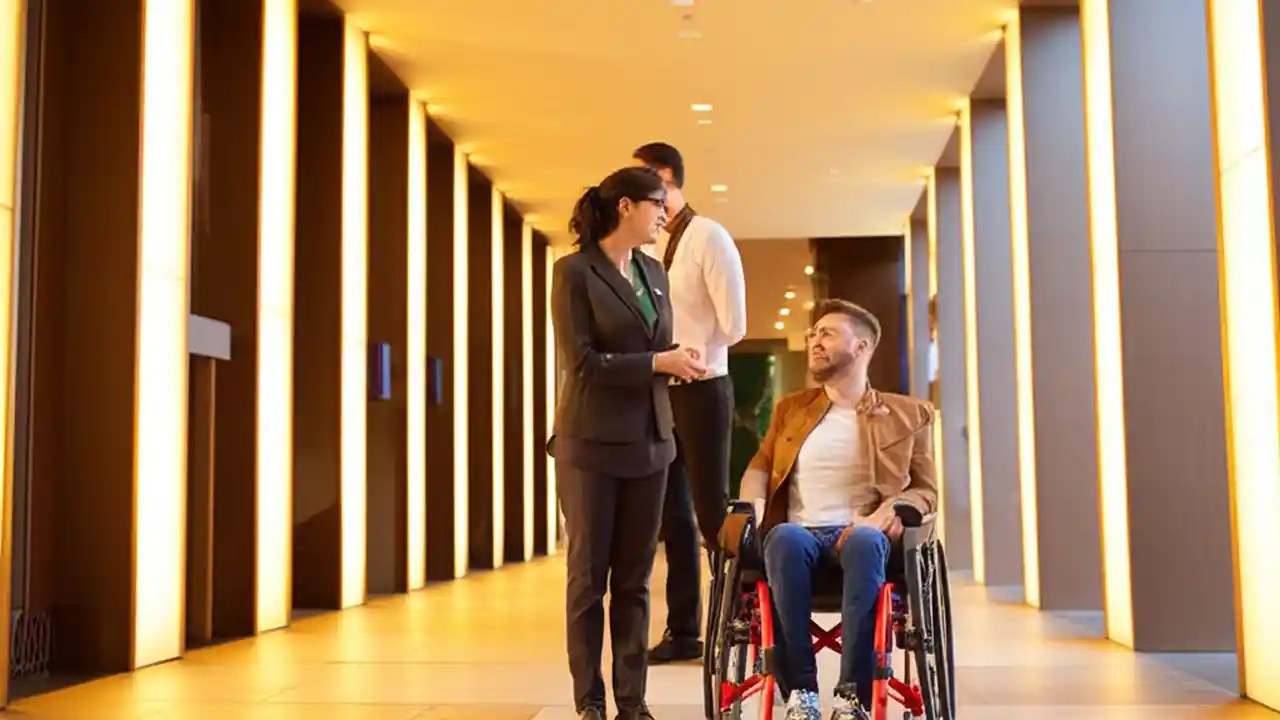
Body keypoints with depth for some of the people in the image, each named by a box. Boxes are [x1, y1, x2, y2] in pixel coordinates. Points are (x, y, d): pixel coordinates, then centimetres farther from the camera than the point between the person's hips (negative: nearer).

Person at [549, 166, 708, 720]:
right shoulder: (575, 271, -7)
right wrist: (657, 363, -17)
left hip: (648, 443, 6)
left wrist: (679, 361, -4)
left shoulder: (654, 273, 12)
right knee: (589, 575, 3)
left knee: (635, 578, 8)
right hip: (592, 444, -6)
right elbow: (581, 362, -14)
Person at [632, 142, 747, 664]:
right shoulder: (648, 246, 10)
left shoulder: (708, 238, -8)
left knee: (711, 511, -3)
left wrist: (688, 358, -5)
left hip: (701, 390, -6)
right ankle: (682, 631, 18)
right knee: (671, 515, 10)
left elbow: (733, 323, -11)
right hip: (658, 392, 7)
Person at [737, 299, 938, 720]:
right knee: (784, 538, -37)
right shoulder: (791, 409, 24)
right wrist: (752, 506, -1)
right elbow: (760, 466, 23)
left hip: (862, 534, -1)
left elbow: (926, 490, 11)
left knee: (865, 541, -40)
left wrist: (887, 513, -11)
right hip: (802, 532, 2)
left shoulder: (907, 415, 15)